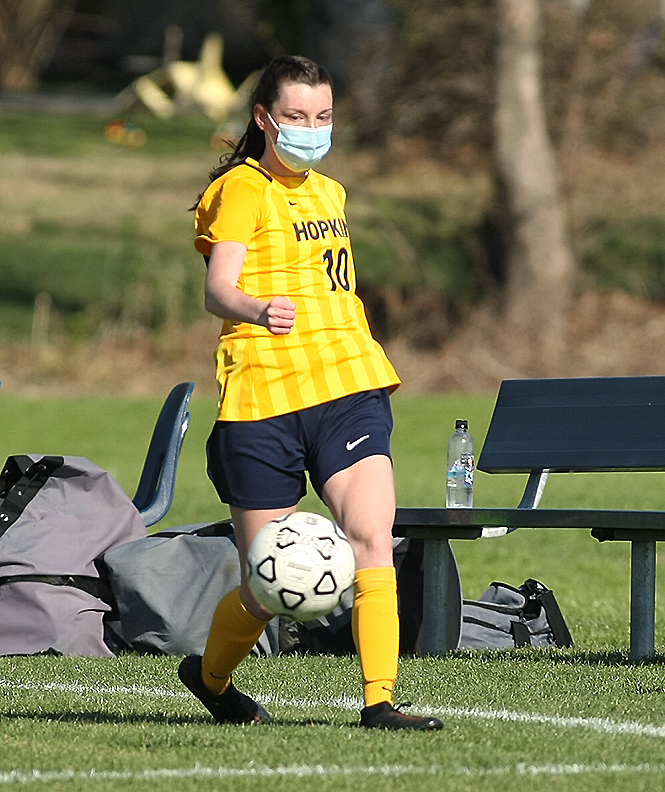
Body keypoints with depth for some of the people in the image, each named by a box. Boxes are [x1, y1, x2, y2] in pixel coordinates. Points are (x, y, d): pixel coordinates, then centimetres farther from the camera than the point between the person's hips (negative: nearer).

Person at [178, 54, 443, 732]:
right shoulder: (241, 191, -3)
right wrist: (257, 310, -40)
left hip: (349, 387, 5)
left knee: (371, 537, -17)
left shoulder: (328, 193, 19)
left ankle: (379, 700, -17)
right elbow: (218, 288, -19)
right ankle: (210, 675, 31)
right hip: (263, 398, -5)